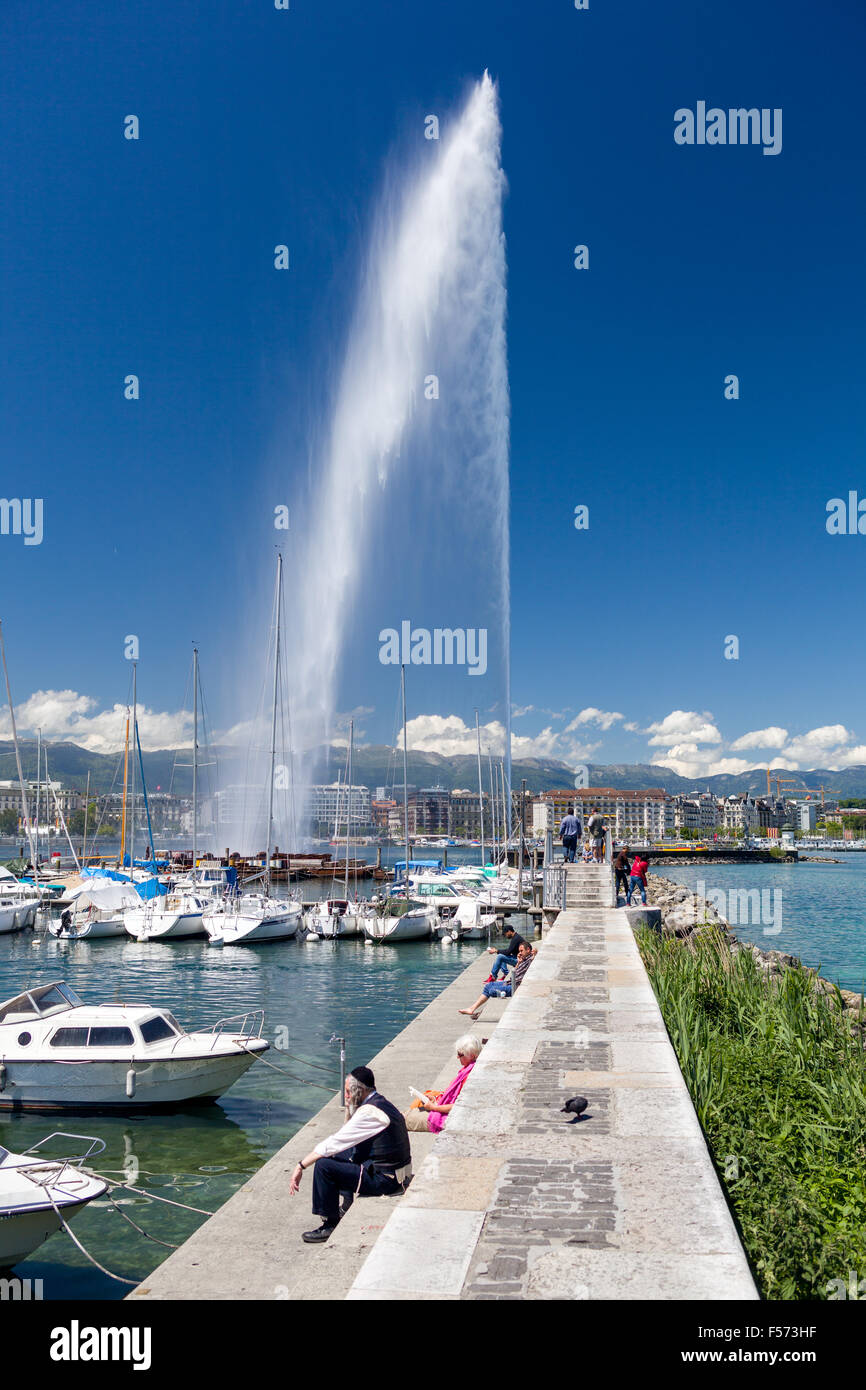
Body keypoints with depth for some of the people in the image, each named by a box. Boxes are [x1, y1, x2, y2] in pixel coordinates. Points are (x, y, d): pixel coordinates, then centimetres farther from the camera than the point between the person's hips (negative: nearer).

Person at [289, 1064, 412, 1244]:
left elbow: (334, 1143, -19)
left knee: (324, 1165, -14)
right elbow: (346, 1136, 21)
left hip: (384, 1180, -10)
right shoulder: (380, 1103, 9)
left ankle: (330, 1225, -2)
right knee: (339, 1155, 24)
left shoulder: (369, 1112, -21)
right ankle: (350, 1207, 34)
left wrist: (301, 1166, -13)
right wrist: (350, 1109, 6)